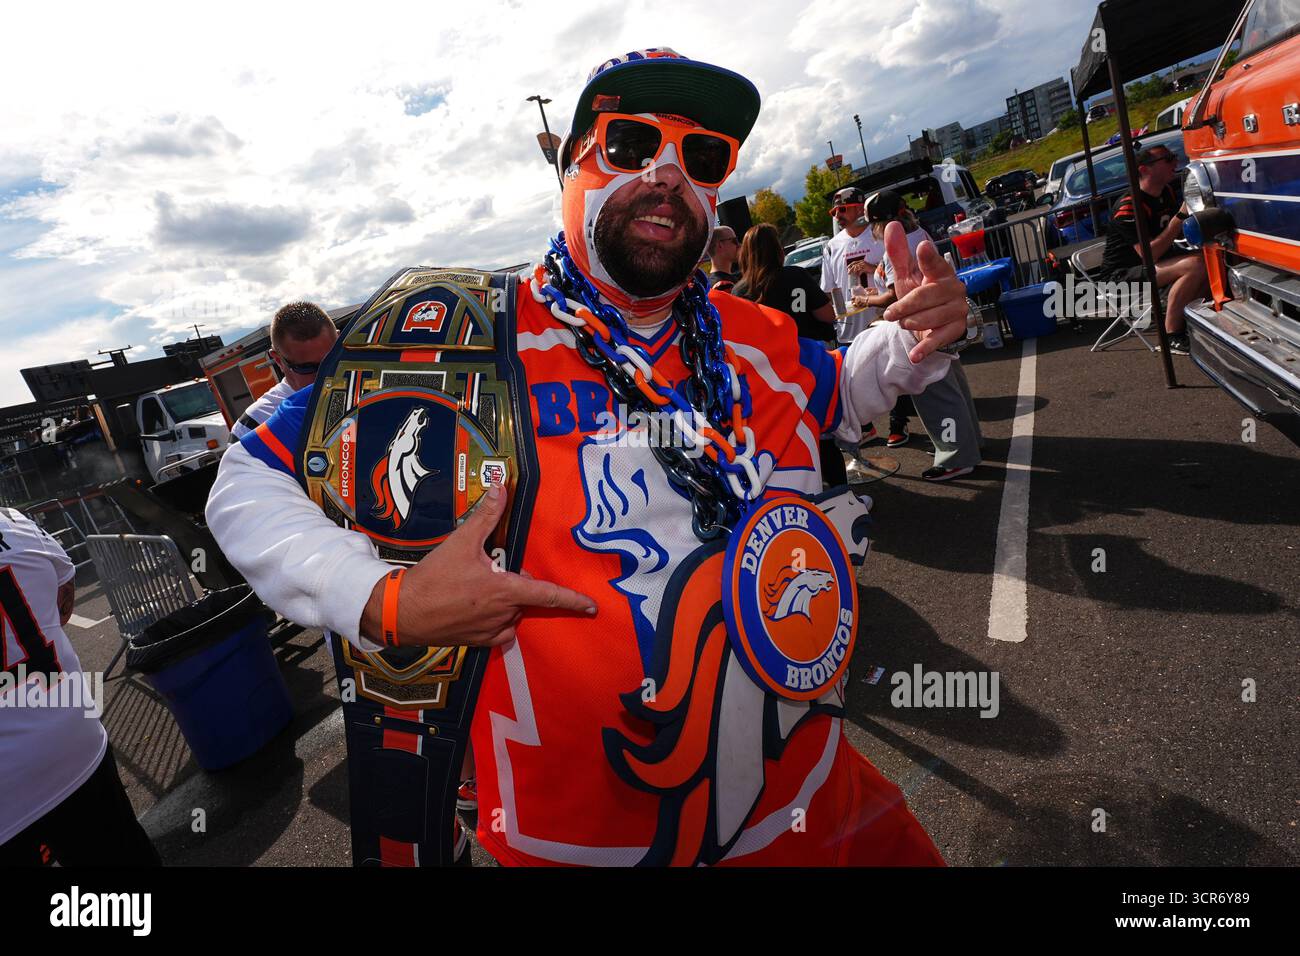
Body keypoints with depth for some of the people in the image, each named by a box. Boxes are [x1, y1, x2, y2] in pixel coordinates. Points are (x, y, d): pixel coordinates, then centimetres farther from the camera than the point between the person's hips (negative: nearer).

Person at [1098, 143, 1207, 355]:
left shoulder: (1167, 192, 8)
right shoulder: (1130, 207, -20)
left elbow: (1178, 233, 20)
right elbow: (1149, 254, -27)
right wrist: (1181, 215, -25)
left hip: (1156, 263, 9)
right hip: (1122, 275, -9)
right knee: (1196, 265, -28)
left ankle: (1185, 317, 8)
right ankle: (1171, 336, -18)